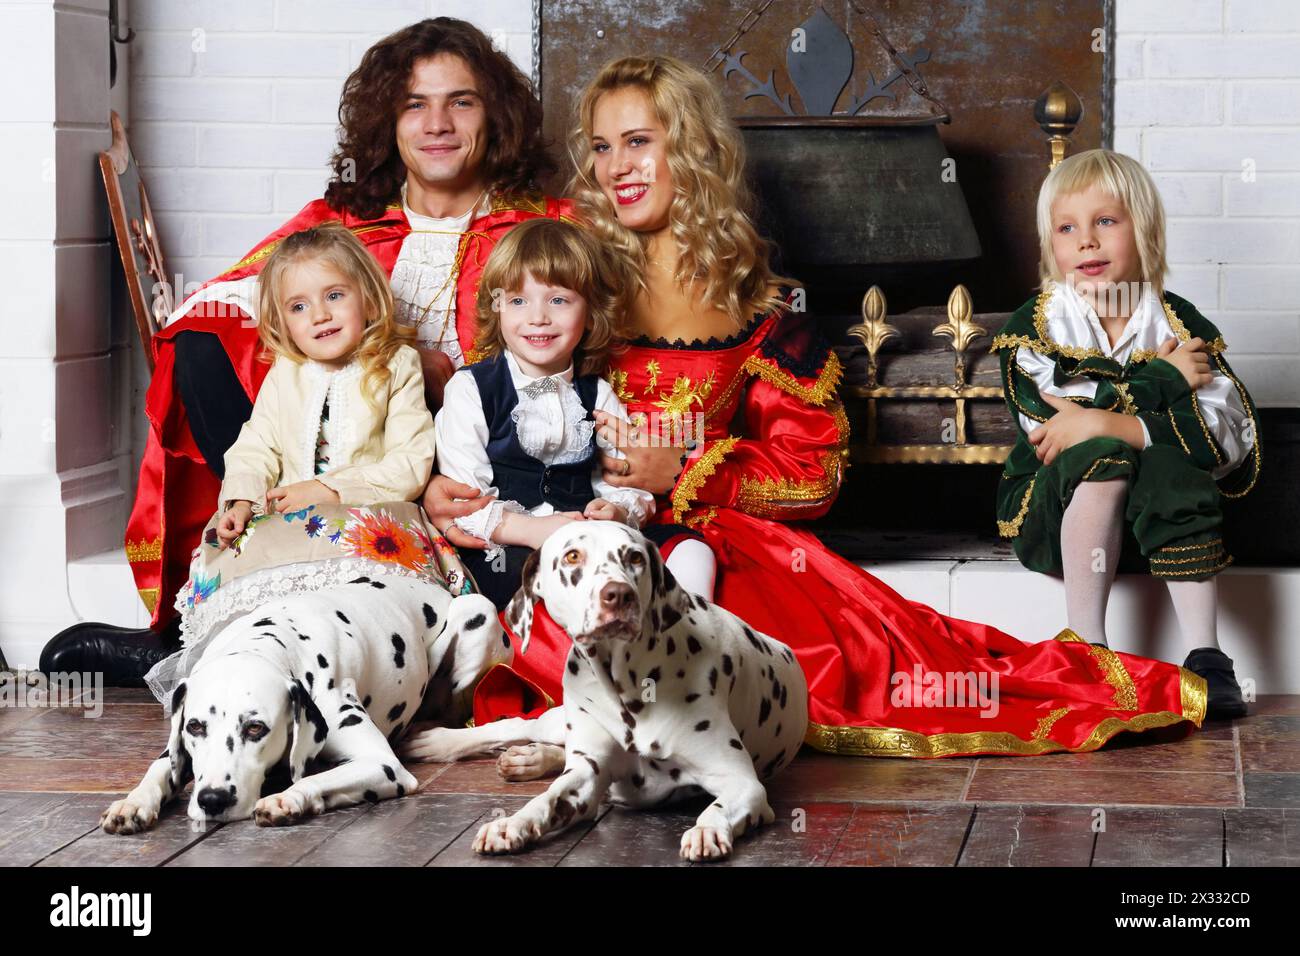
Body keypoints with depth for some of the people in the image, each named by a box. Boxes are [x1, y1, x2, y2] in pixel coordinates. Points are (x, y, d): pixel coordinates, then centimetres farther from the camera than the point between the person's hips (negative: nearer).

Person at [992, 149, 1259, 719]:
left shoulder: (1183, 326, 0)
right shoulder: (1033, 325, -1)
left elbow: (1230, 438, -15)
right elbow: (1049, 426, -19)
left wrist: (1103, 423, -26)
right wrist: (1165, 380, -15)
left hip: (1160, 518, 1)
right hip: (1052, 517, -1)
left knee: (1169, 467, -30)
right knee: (1102, 458, -31)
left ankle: (1205, 656, -29)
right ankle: (1086, 647, -30)